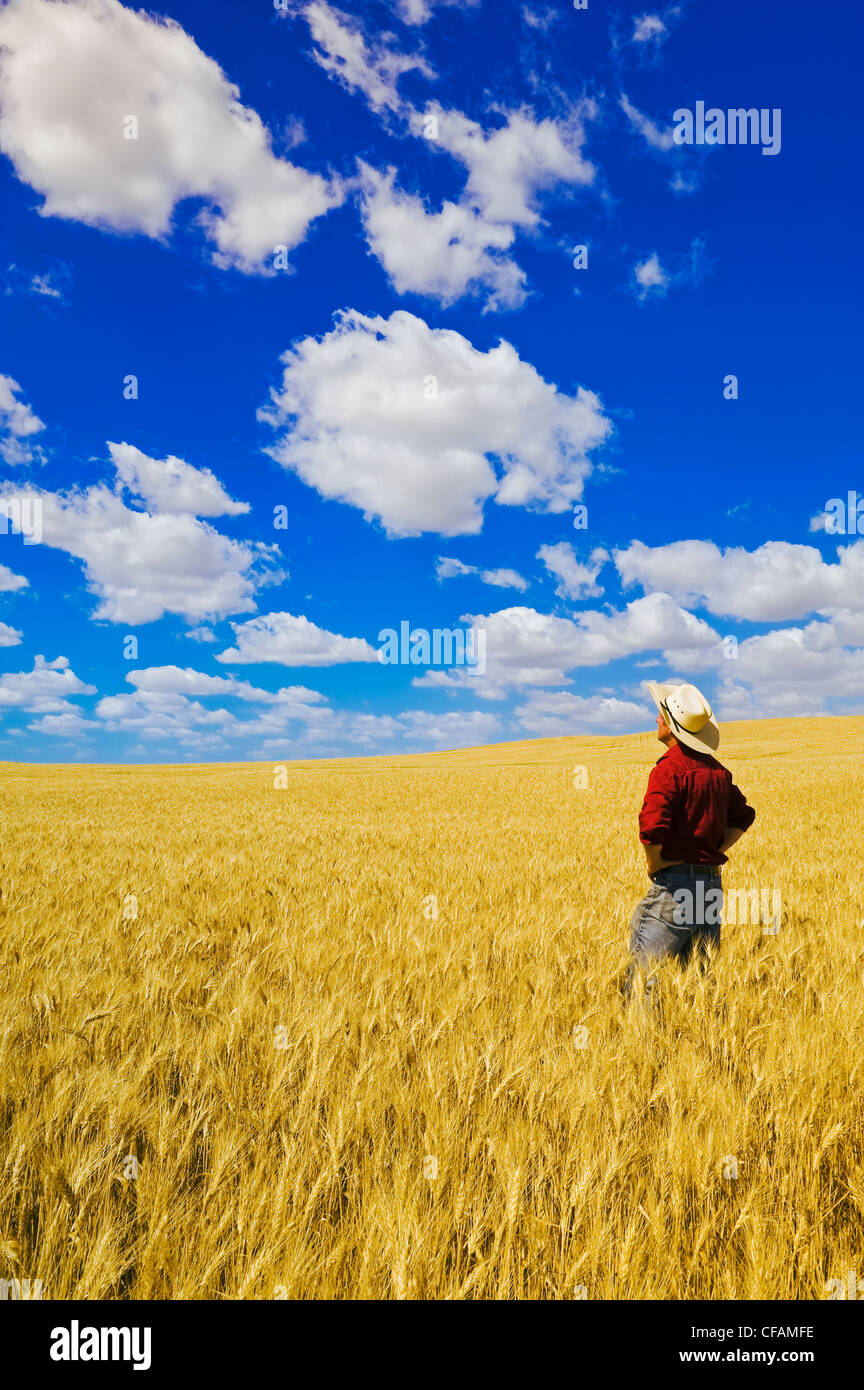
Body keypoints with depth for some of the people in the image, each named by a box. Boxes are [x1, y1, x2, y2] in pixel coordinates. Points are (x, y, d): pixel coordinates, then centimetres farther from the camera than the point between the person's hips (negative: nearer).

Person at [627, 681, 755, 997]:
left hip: (675, 883, -8)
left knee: (642, 975, -2)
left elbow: (652, 826, -27)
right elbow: (743, 816, 20)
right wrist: (714, 852, 15)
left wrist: (654, 862, -10)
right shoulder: (716, 769, 10)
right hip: (712, 883, 8)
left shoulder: (669, 769, -15)